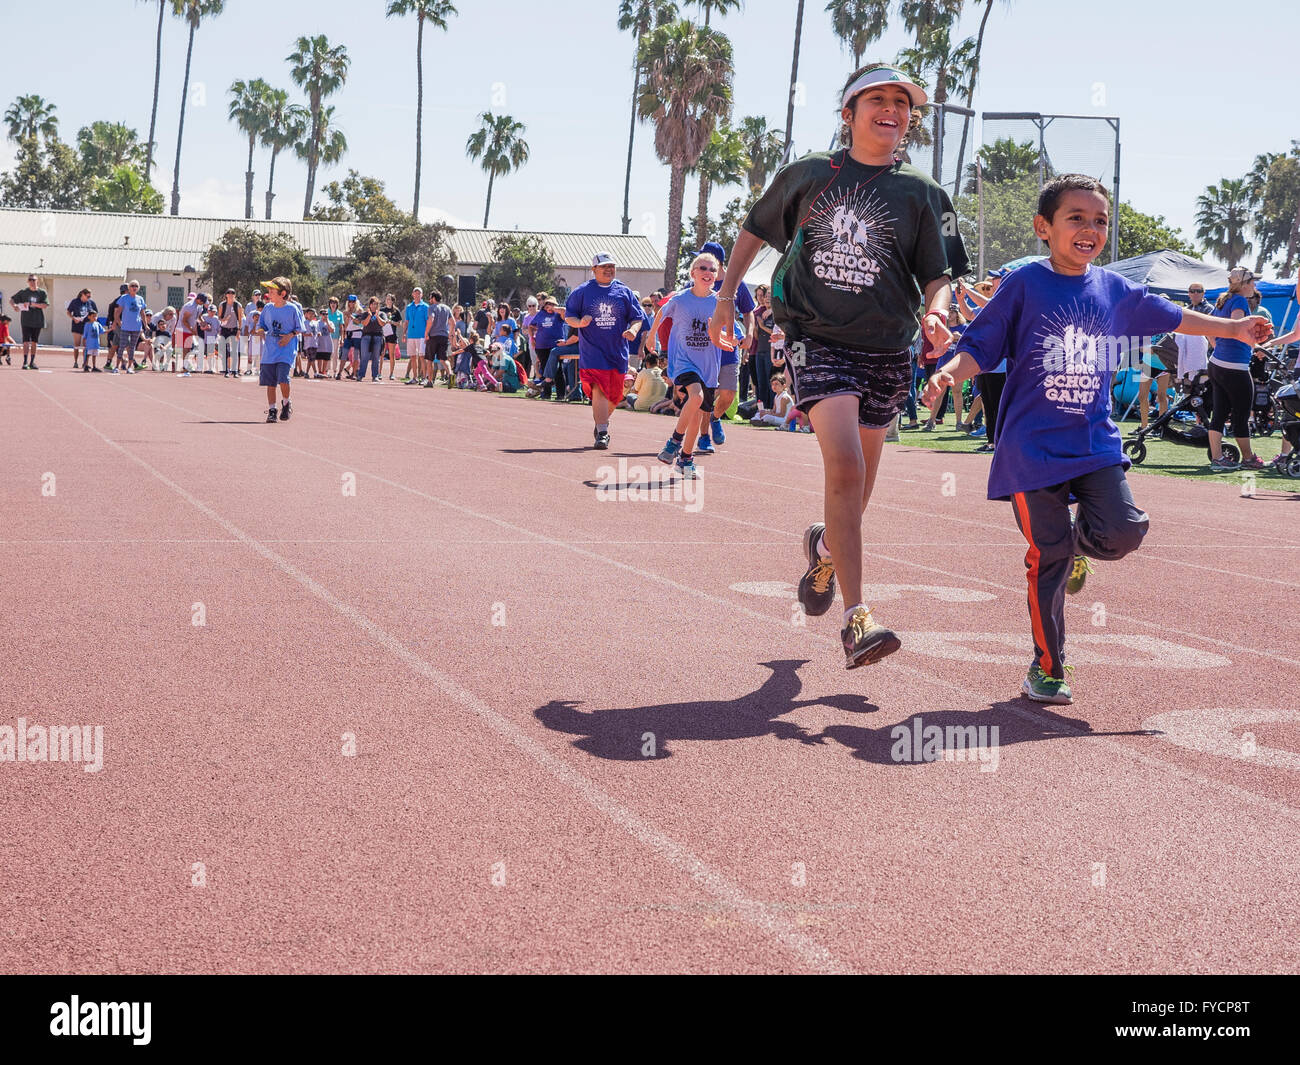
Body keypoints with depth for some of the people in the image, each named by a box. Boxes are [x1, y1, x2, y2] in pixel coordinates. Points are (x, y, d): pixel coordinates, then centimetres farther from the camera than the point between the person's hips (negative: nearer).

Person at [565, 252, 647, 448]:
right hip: (592, 350, -3)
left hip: (618, 351, 3)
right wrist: (580, 323, -18)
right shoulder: (582, 291, 2)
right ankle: (602, 432, -14)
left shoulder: (624, 292, 8)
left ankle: (601, 421, 36)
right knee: (598, 390, -16)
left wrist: (633, 329, -12)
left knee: (614, 395, 9)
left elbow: (638, 317, 10)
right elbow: (568, 316, 5)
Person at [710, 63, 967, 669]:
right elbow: (755, 230, 18)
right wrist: (727, 297, 14)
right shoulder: (808, 175, 4)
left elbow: (939, 275, 2)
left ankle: (825, 547, 48)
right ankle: (856, 618, -21)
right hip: (816, 340, -3)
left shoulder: (921, 193, 4)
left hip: (885, 352, 3)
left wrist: (936, 311, -20)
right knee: (845, 465, -21)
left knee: (857, 481, 11)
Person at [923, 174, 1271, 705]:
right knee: (1047, 558, -2)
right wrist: (948, 373, -26)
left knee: (1124, 531, -15)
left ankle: (1078, 543, 22)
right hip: (1034, 445, -4)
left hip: (1095, 441, 4)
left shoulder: (1114, 290, 7)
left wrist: (1234, 328, 30)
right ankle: (1046, 668, 14)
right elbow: (980, 345, -6)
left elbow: (1169, 317, 24)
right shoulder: (1025, 283, -5)